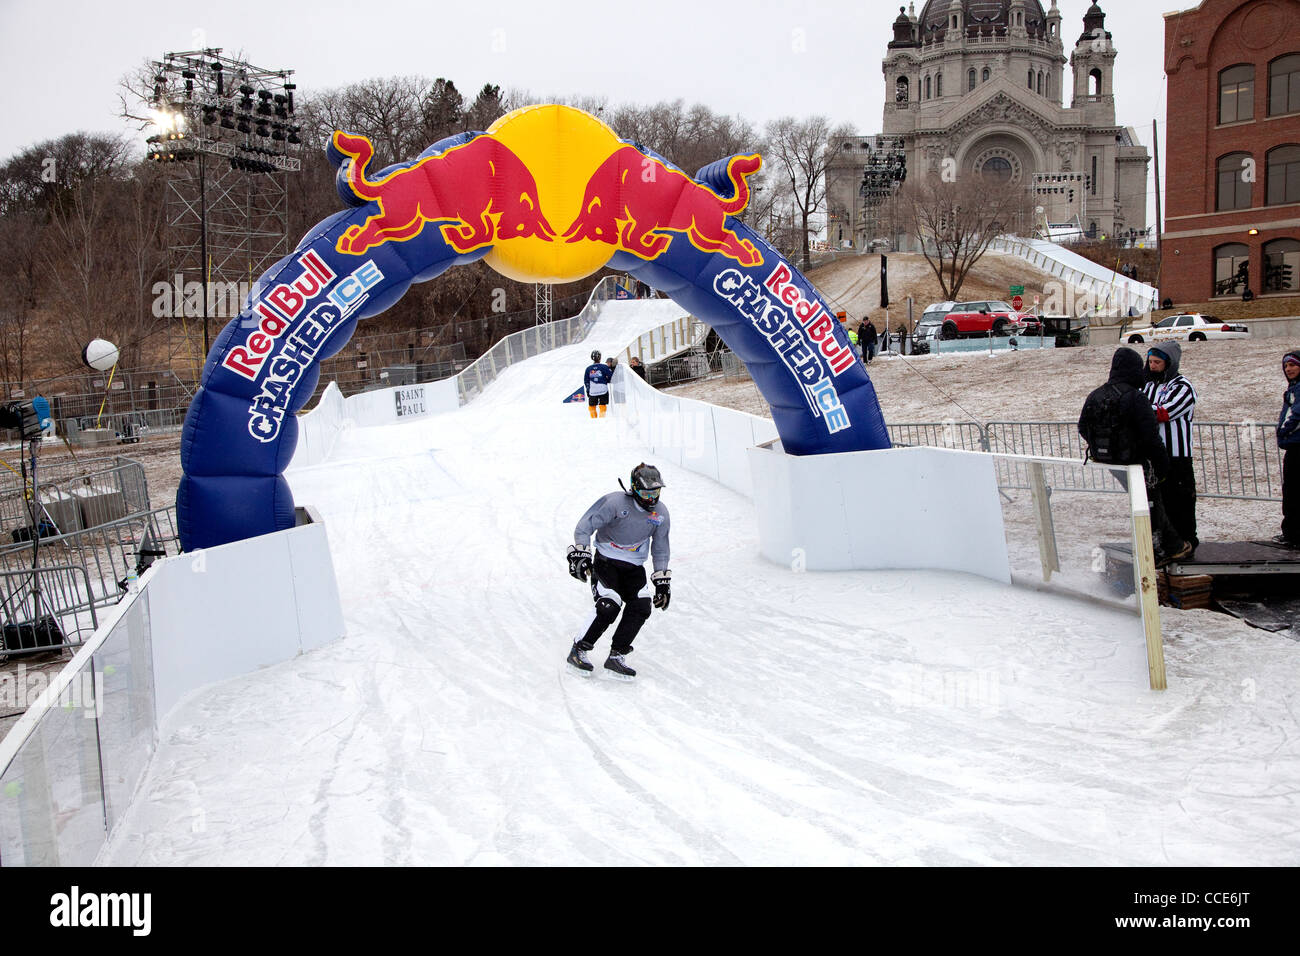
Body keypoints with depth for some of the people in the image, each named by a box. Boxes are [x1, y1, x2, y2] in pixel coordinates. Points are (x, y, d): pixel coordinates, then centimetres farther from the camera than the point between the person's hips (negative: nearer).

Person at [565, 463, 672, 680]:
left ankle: (616, 657, -2)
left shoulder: (660, 513, -2)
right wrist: (580, 554, -25)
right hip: (606, 562, -5)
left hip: (634, 567, 6)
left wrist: (662, 581, 7)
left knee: (641, 608, -12)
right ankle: (577, 652, -5)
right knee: (608, 607, -21)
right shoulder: (615, 502, -19)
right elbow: (585, 526, -16)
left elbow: (660, 548, 10)